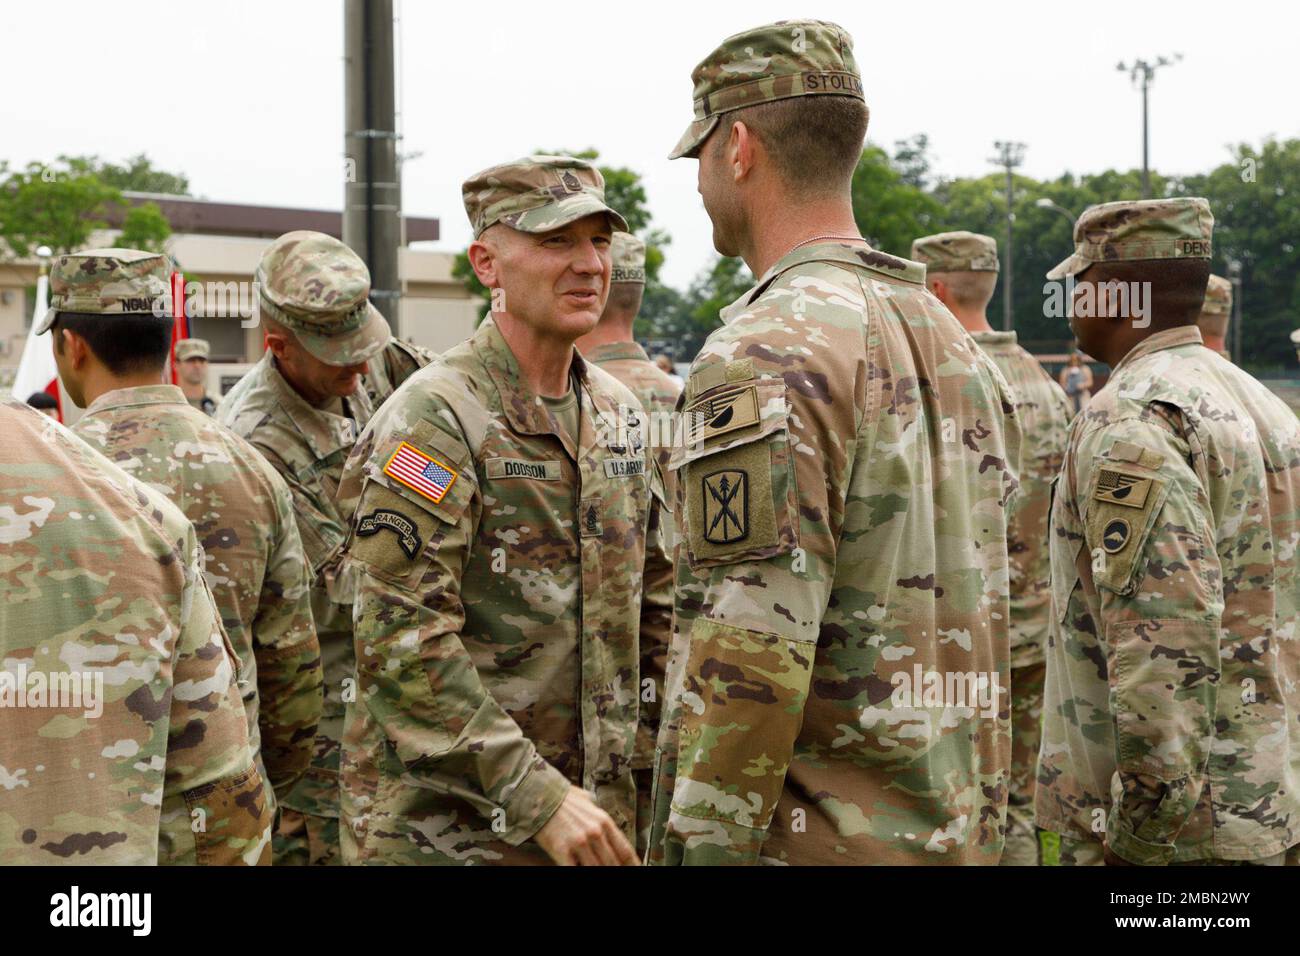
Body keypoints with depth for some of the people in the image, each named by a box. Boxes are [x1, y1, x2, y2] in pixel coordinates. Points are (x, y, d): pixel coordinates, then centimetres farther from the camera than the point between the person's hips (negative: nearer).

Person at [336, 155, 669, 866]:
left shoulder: (618, 412, 9)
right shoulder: (434, 419, -14)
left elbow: (661, 591, 19)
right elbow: (401, 645, -20)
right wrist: (538, 799, -23)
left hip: (592, 818, 7)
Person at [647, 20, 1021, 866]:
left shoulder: (767, 356, -16)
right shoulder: (955, 344, 13)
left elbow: (749, 652, -22)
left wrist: (704, 846, -17)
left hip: (813, 839, -8)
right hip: (955, 834, 9)